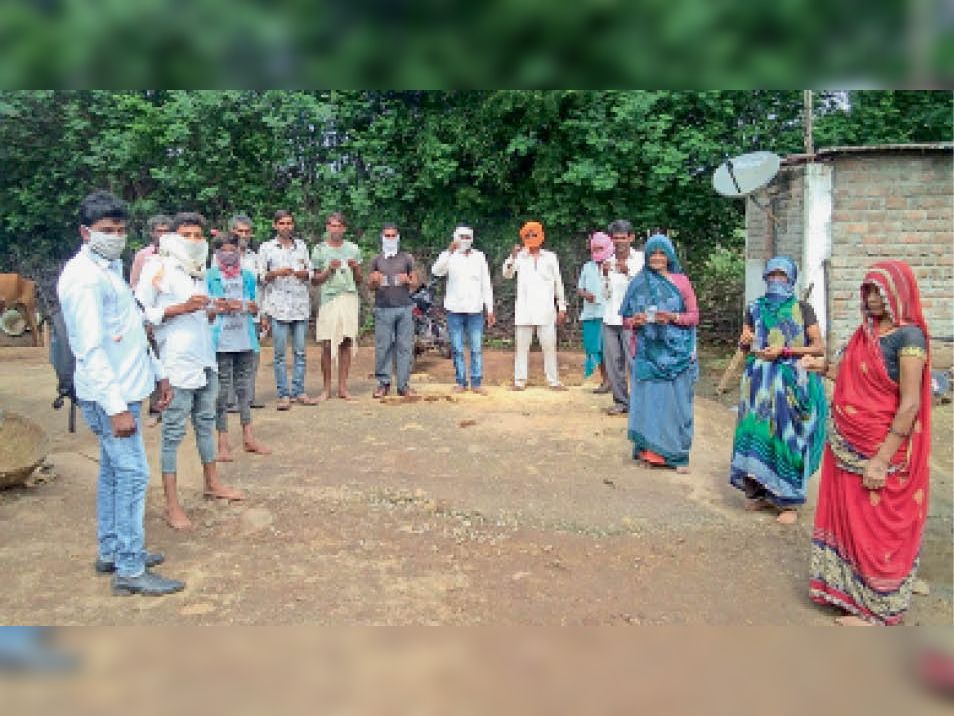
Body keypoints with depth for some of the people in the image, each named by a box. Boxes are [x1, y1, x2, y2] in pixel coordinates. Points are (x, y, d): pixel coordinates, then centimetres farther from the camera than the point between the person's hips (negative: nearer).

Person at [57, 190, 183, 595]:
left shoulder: (111, 268, 12)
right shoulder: (84, 277, -18)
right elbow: (91, 348, -23)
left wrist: (158, 372, 18)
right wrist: (116, 406, -26)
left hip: (123, 388, 10)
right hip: (109, 395, -10)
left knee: (113, 471, 16)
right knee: (132, 474, -6)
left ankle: (110, 552, 29)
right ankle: (130, 569, 4)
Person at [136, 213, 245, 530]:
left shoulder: (198, 271, 16)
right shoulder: (158, 267, -7)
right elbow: (142, 313, -11)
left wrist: (213, 311, 4)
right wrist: (182, 308, -20)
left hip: (205, 358, 8)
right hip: (177, 361, -7)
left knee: (205, 421, 17)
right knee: (174, 430, -2)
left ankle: (212, 482, 31)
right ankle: (172, 504, 4)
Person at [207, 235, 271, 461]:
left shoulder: (248, 277, 11)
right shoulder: (210, 277, 0)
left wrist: (248, 307, -5)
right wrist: (224, 307, -16)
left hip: (245, 339, 4)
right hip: (221, 341, -4)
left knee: (244, 387, 11)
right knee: (222, 389, -2)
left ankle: (248, 436, 19)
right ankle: (223, 441, 4)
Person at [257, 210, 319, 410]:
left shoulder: (301, 245, 15)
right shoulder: (266, 248, 7)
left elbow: (310, 272, 16)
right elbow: (261, 276, 3)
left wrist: (304, 273, -6)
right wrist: (276, 273, -14)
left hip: (301, 305, 3)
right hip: (278, 306, -3)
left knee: (300, 352, 4)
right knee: (280, 353, -2)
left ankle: (298, 392, 11)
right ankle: (283, 395, 3)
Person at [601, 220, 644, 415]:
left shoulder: (640, 259, 1)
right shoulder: (608, 261, 11)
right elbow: (606, 294, 9)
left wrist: (628, 272, -23)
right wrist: (605, 275, -8)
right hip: (610, 318, 4)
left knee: (634, 361, -9)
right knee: (612, 362, 4)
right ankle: (621, 401, 14)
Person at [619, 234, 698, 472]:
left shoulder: (681, 281, 5)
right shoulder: (638, 283, 8)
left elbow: (694, 316, 5)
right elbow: (626, 317, 11)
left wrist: (673, 317, -13)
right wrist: (635, 320, -11)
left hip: (676, 352, -1)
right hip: (648, 352, 1)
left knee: (675, 402, -1)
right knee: (649, 400, 1)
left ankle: (677, 454, 8)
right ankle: (650, 450, 11)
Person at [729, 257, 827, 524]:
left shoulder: (802, 308, 2)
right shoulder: (755, 309, 12)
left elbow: (819, 347, -3)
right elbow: (744, 345, 17)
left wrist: (784, 350, -15)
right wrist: (744, 341, -7)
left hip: (790, 381, -3)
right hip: (759, 381, 3)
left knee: (785, 436, -5)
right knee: (757, 433, 0)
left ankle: (788, 500, 4)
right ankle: (759, 491, 13)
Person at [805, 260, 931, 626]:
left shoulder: (908, 336, -15)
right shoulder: (867, 332, 8)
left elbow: (910, 404, -19)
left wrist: (881, 460, -22)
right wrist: (824, 367, 6)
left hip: (880, 450, -7)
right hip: (847, 445, 7)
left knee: (877, 528, 5)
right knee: (848, 517, 15)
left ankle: (877, 608, 21)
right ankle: (849, 588, 31)